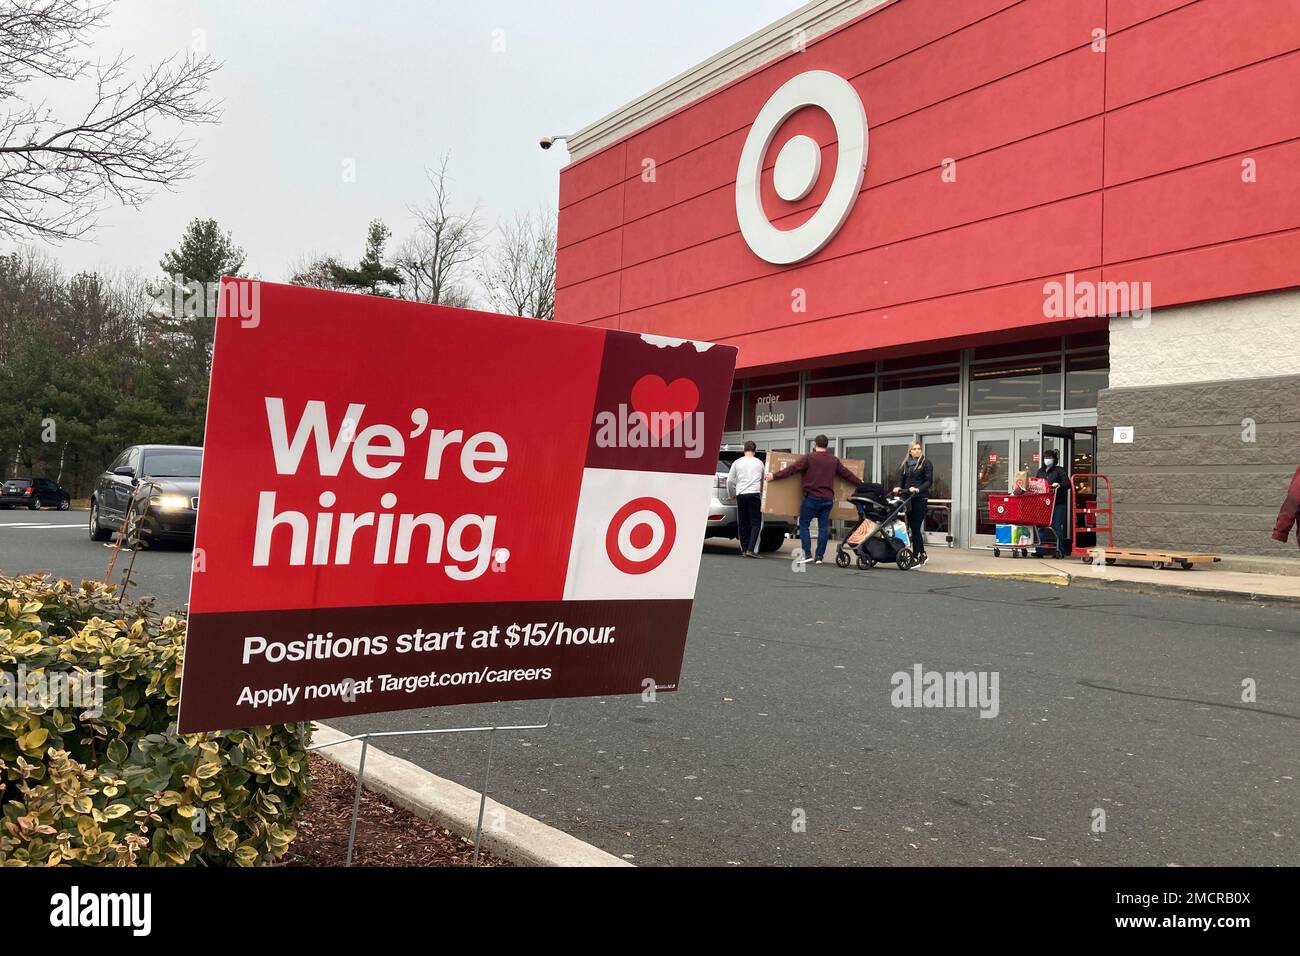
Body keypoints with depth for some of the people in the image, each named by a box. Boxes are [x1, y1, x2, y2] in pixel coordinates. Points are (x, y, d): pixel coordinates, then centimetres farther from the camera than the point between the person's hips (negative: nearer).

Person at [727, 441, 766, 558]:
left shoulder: (737, 462, 8)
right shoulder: (759, 463, 7)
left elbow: (730, 481, 7)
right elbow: (763, 481, 16)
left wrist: (732, 494, 23)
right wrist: (762, 495, 31)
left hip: (741, 495, 2)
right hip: (754, 493, -2)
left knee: (742, 523, 10)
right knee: (756, 523, 1)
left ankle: (744, 549, 11)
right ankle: (751, 549, -11)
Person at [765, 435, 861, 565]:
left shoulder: (809, 457, -5)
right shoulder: (834, 460, 10)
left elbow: (792, 468, -11)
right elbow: (847, 474, 18)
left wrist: (774, 476, -9)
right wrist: (860, 483, 34)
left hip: (812, 497, -4)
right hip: (828, 499, 4)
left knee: (804, 524, 5)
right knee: (823, 527, 8)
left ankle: (807, 554, -4)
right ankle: (819, 556, 6)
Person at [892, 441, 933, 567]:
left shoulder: (926, 463, 0)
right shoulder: (905, 464, 16)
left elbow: (929, 481, -7)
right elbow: (901, 479, 13)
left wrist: (918, 489, -22)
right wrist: (898, 487, -8)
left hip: (920, 498, -6)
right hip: (908, 498, 6)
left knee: (916, 528, -9)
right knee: (912, 527, 10)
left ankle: (916, 558, -6)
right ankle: (923, 554, 26)